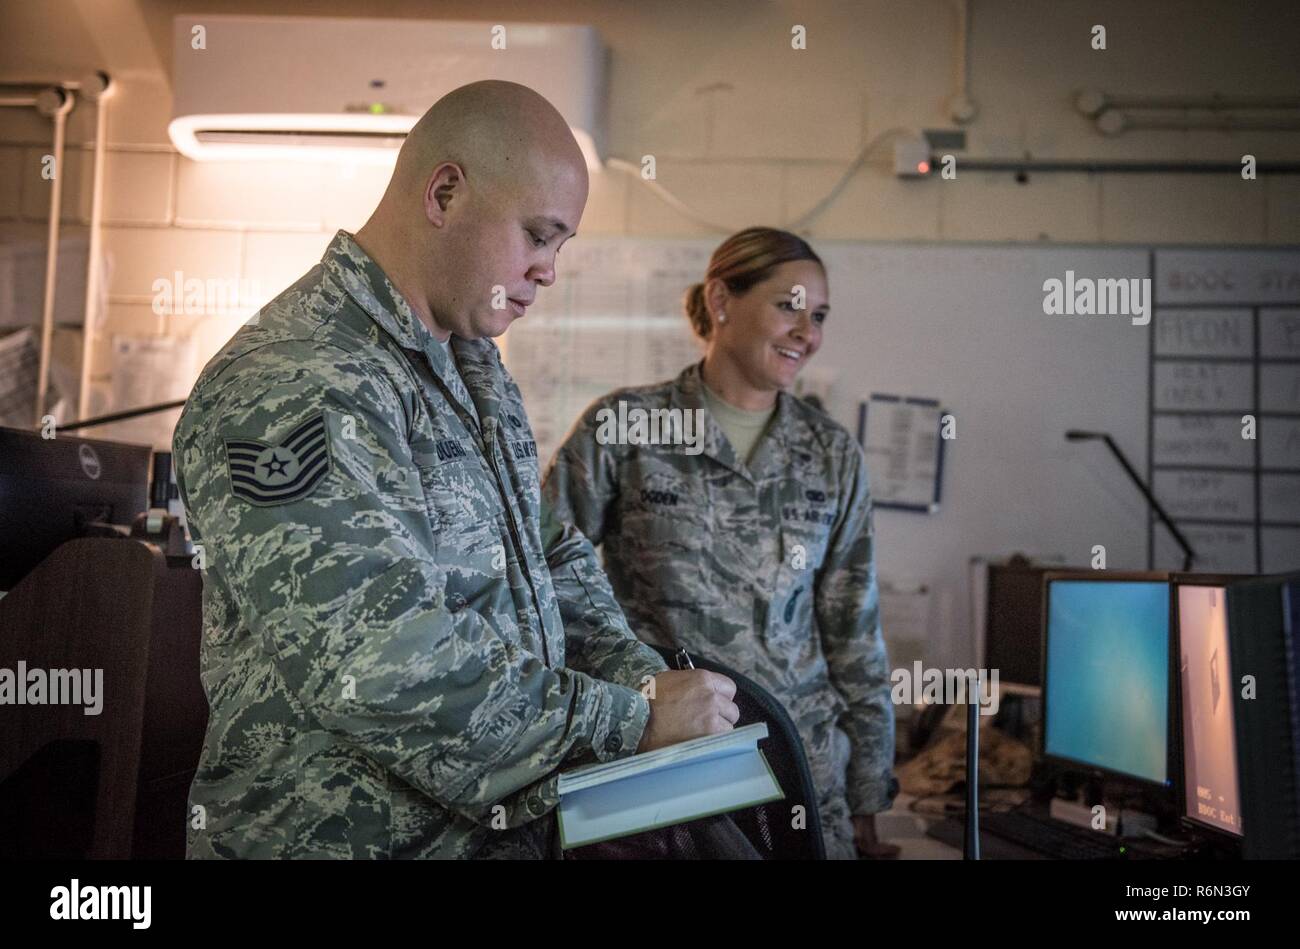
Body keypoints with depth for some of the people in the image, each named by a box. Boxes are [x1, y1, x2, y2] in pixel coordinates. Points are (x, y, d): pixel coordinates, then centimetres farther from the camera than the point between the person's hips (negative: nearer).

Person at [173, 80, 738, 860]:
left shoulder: (472, 360, 7)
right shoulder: (290, 387, -23)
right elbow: (382, 669, -29)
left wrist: (646, 680, -2)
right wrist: (629, 720, -22)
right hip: (355, 833, -8)